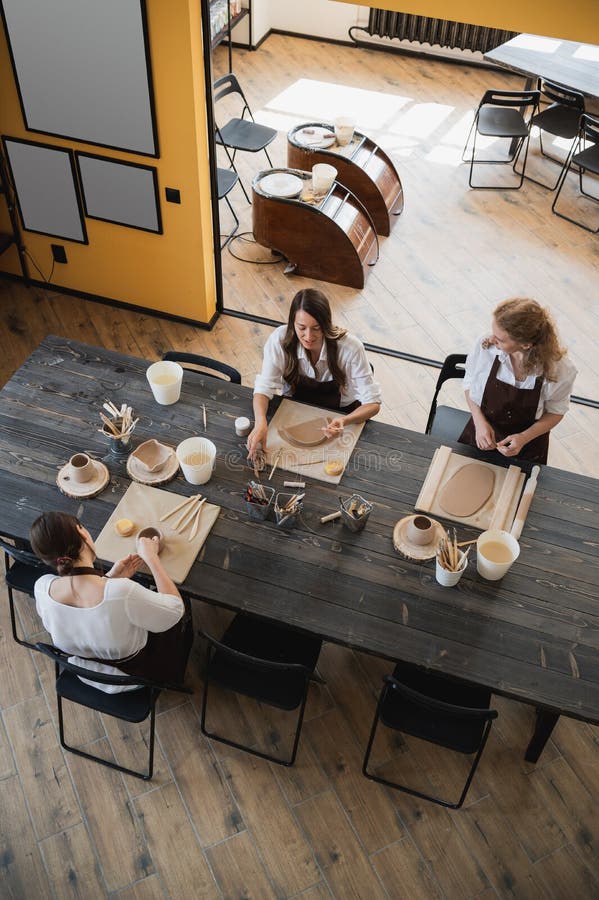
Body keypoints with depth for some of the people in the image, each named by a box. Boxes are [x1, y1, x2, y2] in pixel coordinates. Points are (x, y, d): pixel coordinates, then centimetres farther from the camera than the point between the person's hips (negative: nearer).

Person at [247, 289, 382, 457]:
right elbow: (264, 388, -20)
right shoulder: (280, 339, -22)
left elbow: (372, 403, -22)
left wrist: (344, 421, -44)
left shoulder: (350, 347, -26)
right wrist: (260, 422, -42)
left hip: (340, 414, -2)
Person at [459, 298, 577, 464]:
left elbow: (556, 411, -7)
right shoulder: (485, 346, -24)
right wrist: (480, 421, -17)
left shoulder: (559, 370, -26)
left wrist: (524, 438, -21)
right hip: (481, 433, 1)